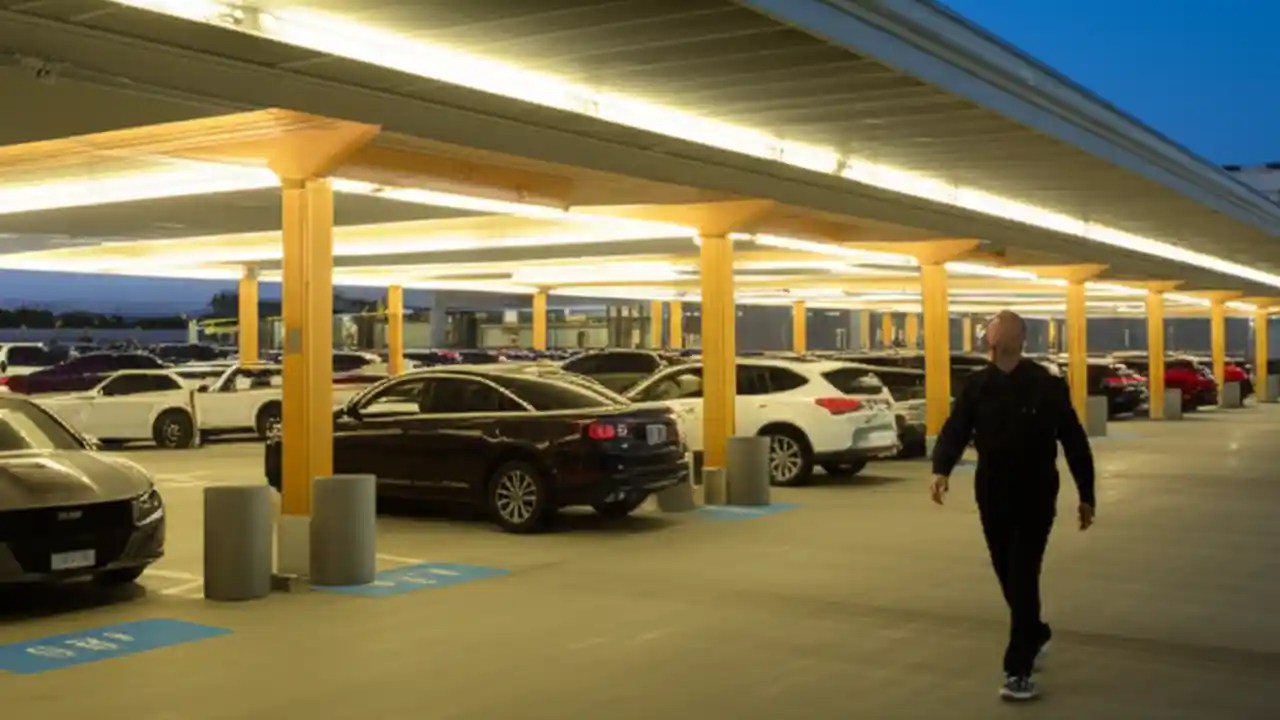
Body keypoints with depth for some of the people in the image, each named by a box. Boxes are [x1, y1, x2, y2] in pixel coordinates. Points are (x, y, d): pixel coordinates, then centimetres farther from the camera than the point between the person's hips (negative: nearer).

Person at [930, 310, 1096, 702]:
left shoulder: (1046, 385, -7)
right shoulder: (976, 386, 2)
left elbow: (1073, 440, -2)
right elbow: (955, 431, -8)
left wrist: (1086, 495, 0)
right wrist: (941, 470, -28)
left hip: (1035, 496, -4)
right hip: (992, 496, 4)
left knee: (1023, 579, -8)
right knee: (1008, 577, 15)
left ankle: (1018, 671, -4)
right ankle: (1037, 634, 42)